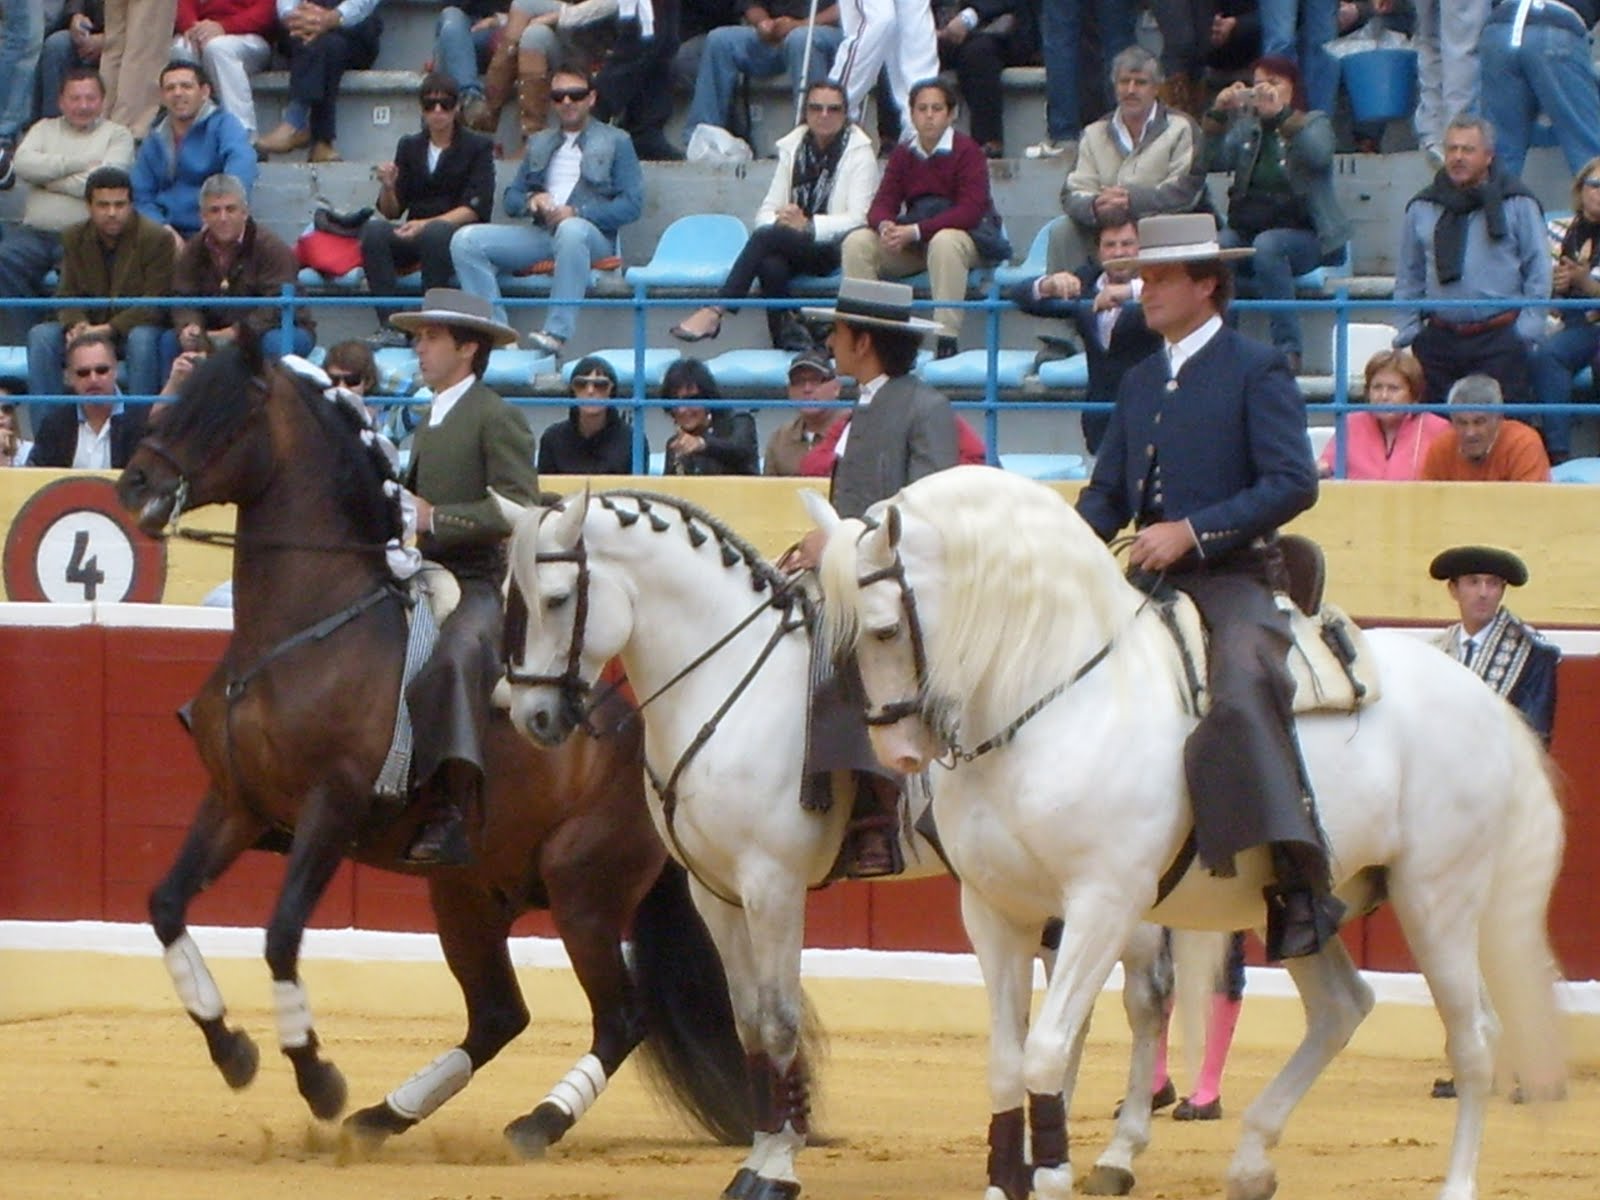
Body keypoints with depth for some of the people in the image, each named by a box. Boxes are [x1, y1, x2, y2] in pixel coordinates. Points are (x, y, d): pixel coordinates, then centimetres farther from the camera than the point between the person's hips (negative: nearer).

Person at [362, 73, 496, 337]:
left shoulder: (477, 147, 3)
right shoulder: (409, 146, 14)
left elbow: (476, 209, -9)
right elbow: (391, 211, 11)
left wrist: (427, 224, -21)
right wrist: (388, 187, -13)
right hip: (415, 235, 4)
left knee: (435, 233, -38)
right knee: (373, 231, -28)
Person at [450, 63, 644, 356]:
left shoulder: (615, 142, 11)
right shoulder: (538, 143, 26)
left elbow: (632, 204, 0)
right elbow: (511, 198, 22)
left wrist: (577, 212, -12)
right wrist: (531, 201, -3)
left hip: (593, 235, -5)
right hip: (541, 233, 5)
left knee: (572, 230, -42)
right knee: (466, 240, -16)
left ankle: (557, 334, -46)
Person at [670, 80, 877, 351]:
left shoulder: (859, 151, 1)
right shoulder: (793, 147, 16)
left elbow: (858, 218, -9)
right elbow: (767, 211, 11)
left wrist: (807, 225, -22)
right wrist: (779, 220, -14)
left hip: (834, 250, -4)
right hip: (790, 247, 4)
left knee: (767, 237, -31)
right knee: (771, 265, -34)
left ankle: (715, 313, -35)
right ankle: (788, 339, -26)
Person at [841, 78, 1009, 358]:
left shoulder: (967, 151, -12)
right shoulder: (903, 154, 4)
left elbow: (971, 210, -23)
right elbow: (882, 204, -1)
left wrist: (916, 231, -32)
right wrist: (885, 226, -29)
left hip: (967, 235, -6)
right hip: (915, 243, 6)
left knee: (944, 242, -40)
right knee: (856, 243, -13)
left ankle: (947, 341, -40)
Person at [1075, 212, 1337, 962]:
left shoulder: (1256, 372, -2)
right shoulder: (1139, 384, 19)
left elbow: (1293, 483, -13)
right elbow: (1108, 492, 19)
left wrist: (1193, 531, -19)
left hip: (1232, 580, -8)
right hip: (1152, 583, 8)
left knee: (1242, 691, -33)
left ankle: (1301, 883, -36)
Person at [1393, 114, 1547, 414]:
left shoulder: (1517, 205, 2)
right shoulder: (1422, 209, 11)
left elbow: (1538, 268, 4)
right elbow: (1409, 276, 17)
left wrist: (1528, 325, -4)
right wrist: (1408, 330, 9)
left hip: (1500, 340, -3)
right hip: (1439, 341, 3)